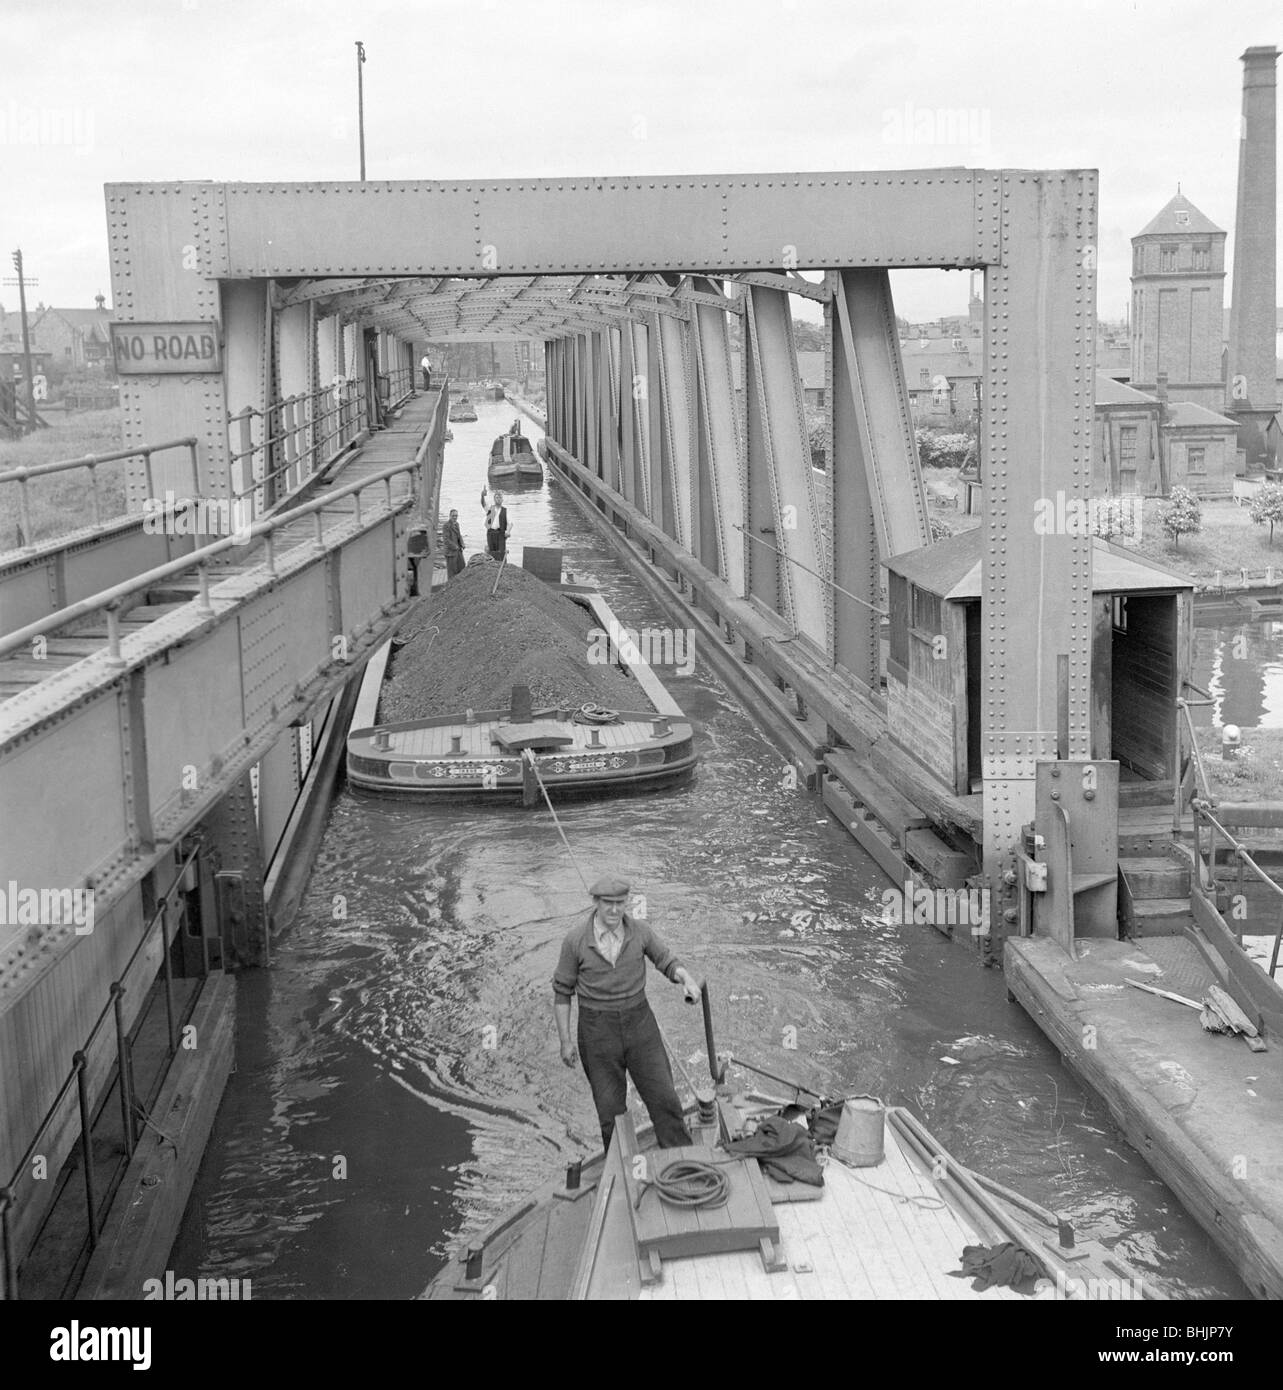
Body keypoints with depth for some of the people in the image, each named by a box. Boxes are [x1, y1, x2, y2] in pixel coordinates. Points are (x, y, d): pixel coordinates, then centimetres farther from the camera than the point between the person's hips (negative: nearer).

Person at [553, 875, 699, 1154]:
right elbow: (562, 992, -2)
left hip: (639, 1023, 2)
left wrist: (687, 979, -19)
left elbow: (667, 962, 4)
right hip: (597, 1029, -2)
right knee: (611, 1111, 7)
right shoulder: (575, 940, -12)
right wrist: (565, 1041, -3)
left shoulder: (639, 931, -7)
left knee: (664, 1099, -1)